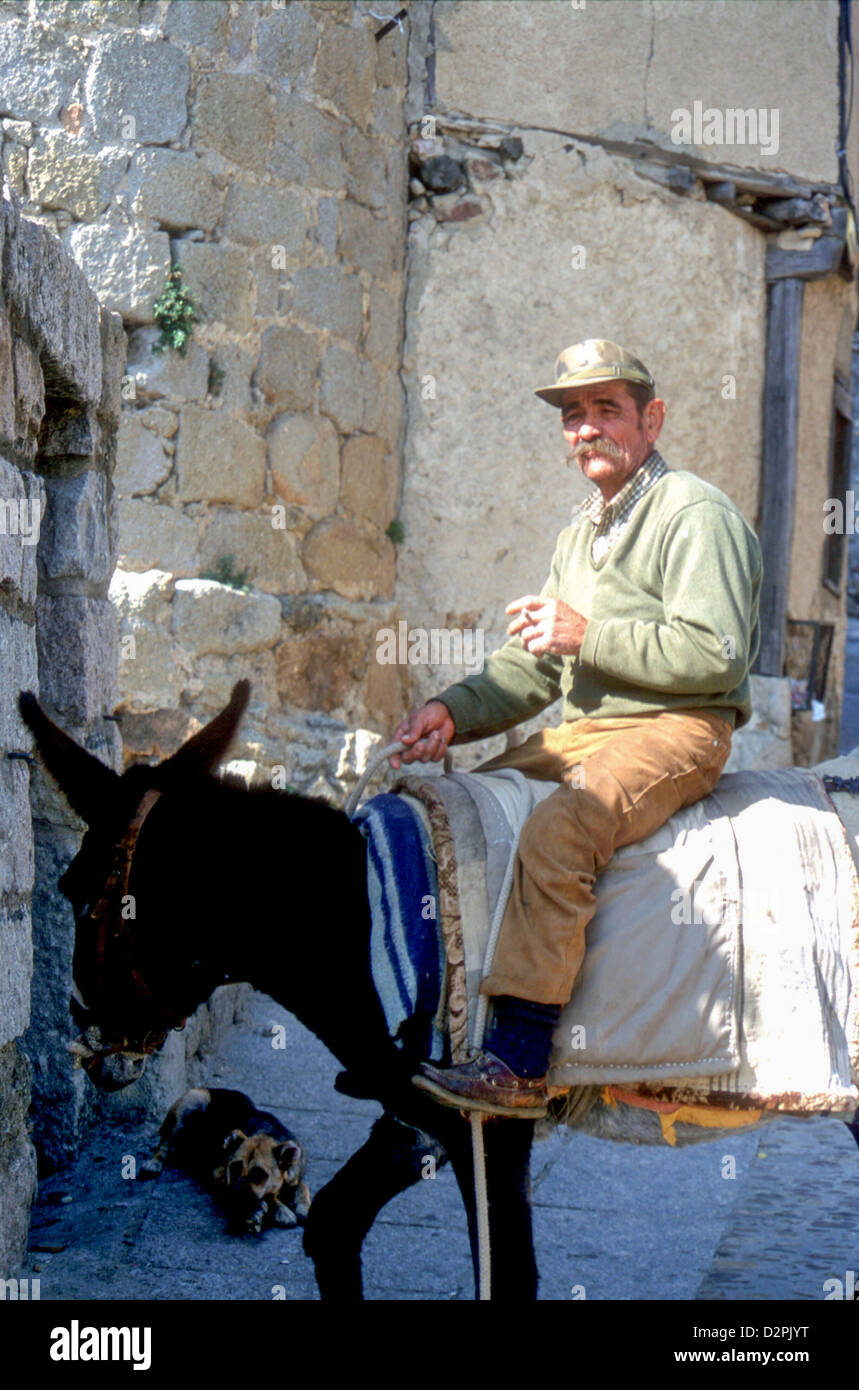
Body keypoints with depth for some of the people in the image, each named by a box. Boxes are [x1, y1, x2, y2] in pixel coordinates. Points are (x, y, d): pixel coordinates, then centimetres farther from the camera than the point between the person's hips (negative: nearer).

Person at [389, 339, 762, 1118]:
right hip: (582, 732, 9)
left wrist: (589, 637, -18)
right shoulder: (581, 534, 23)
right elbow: (532, 665, 21)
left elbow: (718, 654, -17)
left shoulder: (696, 514, -5)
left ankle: (519, 1065, -36)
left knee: (556, 832, -33)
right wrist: (454, 711, 3)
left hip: (677, 732, -9)